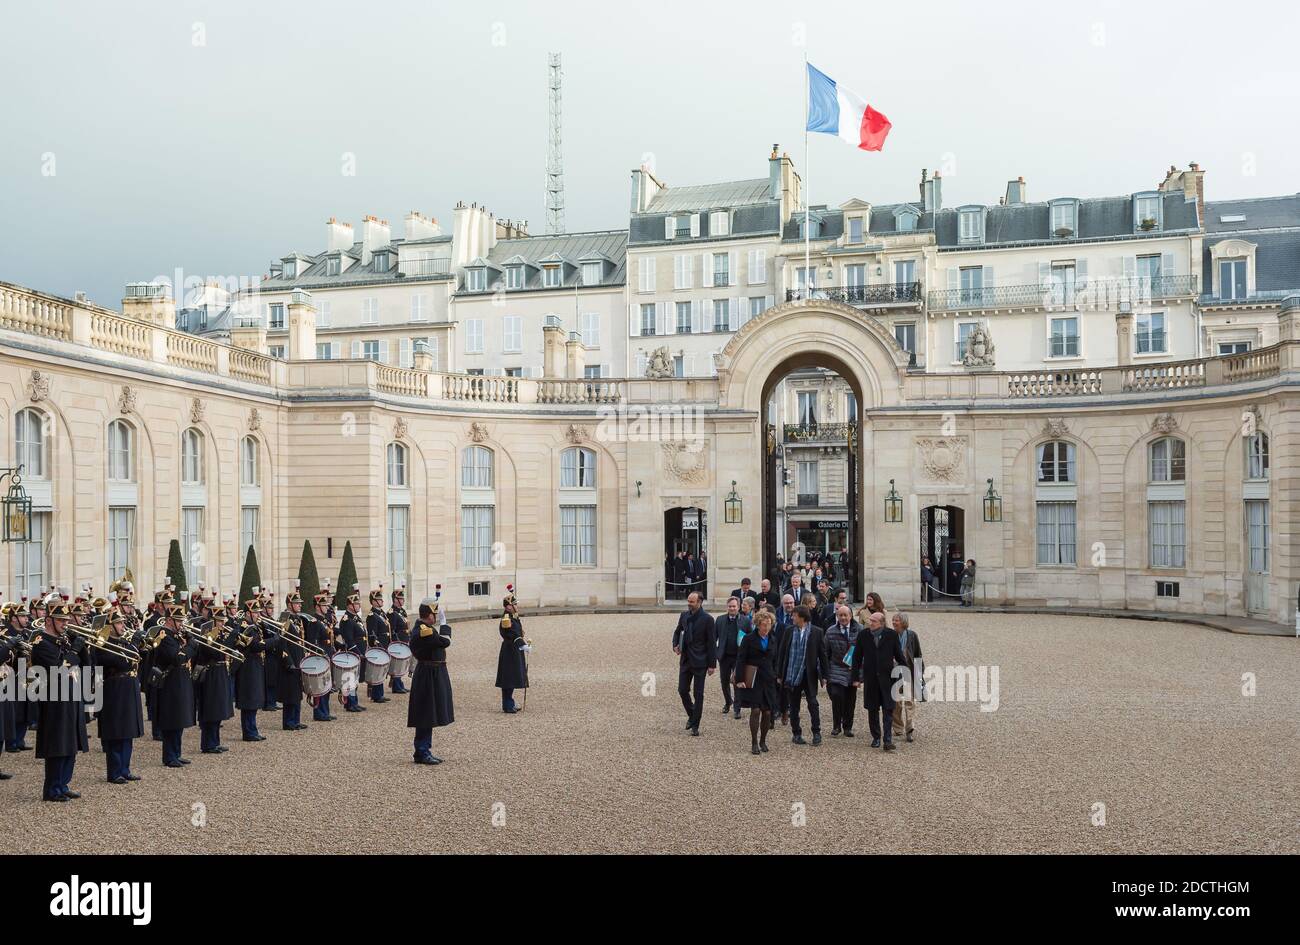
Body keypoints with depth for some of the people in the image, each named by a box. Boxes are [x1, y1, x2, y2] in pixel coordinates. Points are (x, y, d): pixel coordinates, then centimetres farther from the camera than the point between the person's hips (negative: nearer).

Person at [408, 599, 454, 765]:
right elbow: (446, 642, -18)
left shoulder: (420, 628, 9)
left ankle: (424, 751, 23)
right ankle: (422, 753, 4)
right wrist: (444, 625, -6)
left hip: (433, 675, 11)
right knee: (426, 716, -3)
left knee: (428, 717, 15)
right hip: (429, 676, -11)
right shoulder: (425, 631, -22)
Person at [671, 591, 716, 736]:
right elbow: (677, 631, 20)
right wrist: (675, 645, 0)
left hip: (699, 661, -5)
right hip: (685, 659, 5)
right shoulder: (684, 615, 4)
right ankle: (691, 715, 30)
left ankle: (695, 725, 11)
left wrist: (712, 664, -10)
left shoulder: (707, 619, -12)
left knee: (698, 694, 3)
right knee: (682, 690, 6)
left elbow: (711, 643, -9)